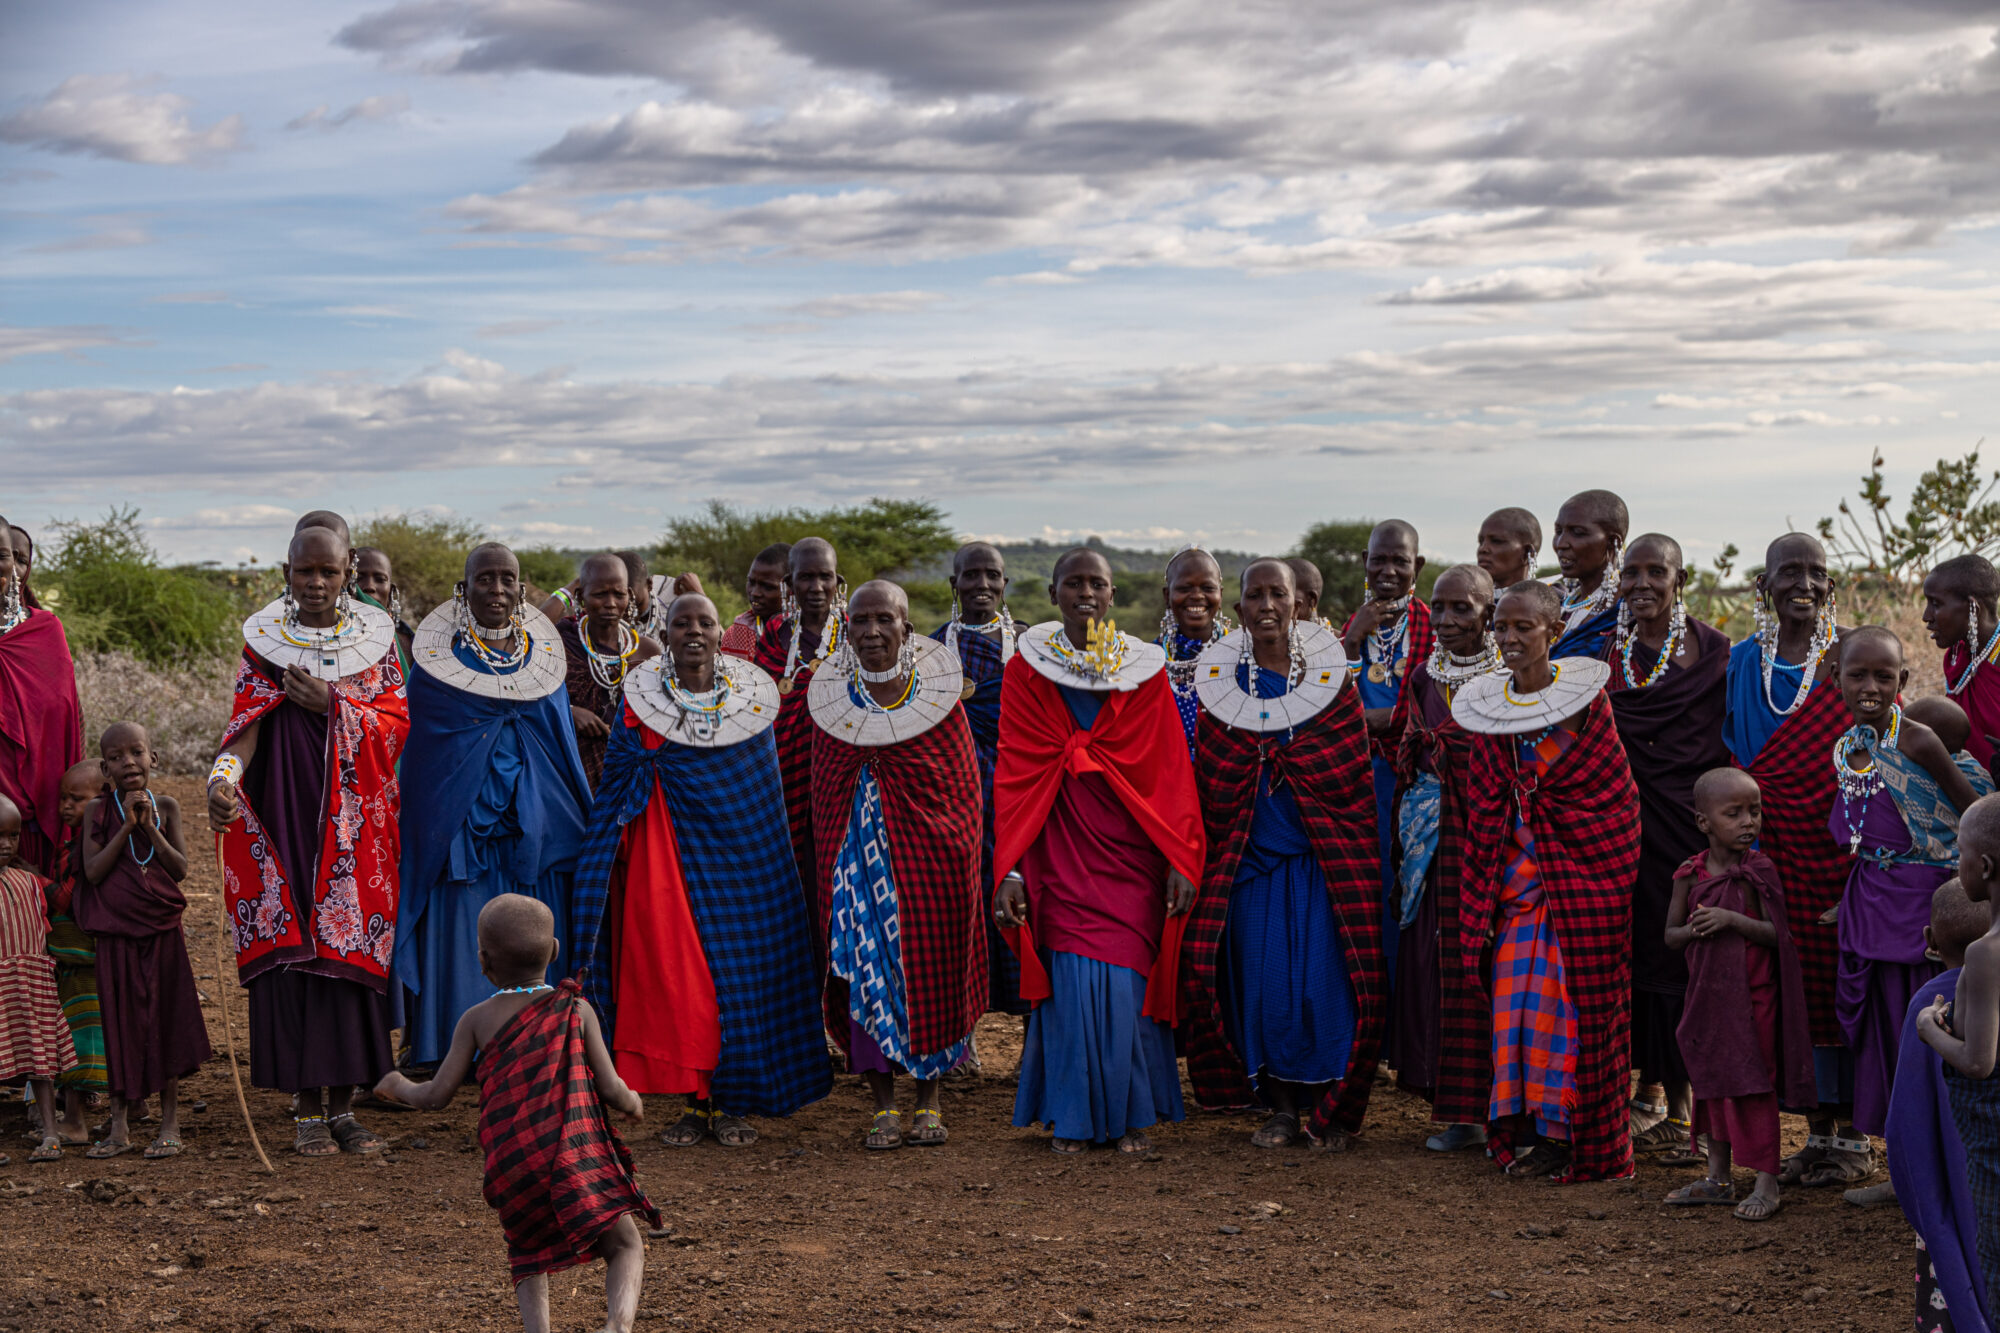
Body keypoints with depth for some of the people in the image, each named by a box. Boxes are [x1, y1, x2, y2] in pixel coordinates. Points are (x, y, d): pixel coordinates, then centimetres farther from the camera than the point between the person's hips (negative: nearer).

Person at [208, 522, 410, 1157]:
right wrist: (223, 777, -26)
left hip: (353, 824, 1)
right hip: (282, 814, -1)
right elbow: (247, 723, -7)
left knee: (350, 954, -1)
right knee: (290, 954, -4)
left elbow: (397, 725, 2)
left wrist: (332, 705, -13)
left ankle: (344, 1103, 7)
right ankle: (309, 1109, 2)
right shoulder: (263, 640, 4)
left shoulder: (375, 640, 8)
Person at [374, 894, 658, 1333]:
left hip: (510, 1167, 2)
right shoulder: (576, 1010, 6)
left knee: (529, 1260, 24)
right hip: (577, 1156, -2)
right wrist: (633, 1103, 24)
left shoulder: (477, 1020, 8)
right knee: (626, 1247, 5)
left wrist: (399, 1087, 27)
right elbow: (612, 1090, 1)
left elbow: (436, 1097, 7)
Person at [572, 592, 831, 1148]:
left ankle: (729, 1101, 10)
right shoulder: (641, 697, 2)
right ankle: (693, 1102, 5)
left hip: (739, 847, 1)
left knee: (738, 966, -1)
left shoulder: (751, 696, 4)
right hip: (668, 850, -1)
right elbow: (619, 783, 7)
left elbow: (768, 788, 11)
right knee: (672, 968, -5)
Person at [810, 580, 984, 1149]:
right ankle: (883, 1105, 9)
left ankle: (928, 1099, 15)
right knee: (865, 967, -1)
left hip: (930, 849, -1)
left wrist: (962, 857, -3)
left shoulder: (938, 688, -3)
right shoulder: (830, 696, 1)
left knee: (931, 963, 3)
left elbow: (965, 785, 1)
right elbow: (823, 796, 8)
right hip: (857, 849, 1)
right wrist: (836, 858, 4)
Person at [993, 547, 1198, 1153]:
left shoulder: (1144, 668, 4)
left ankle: (1131, 1114, 15)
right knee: (1070, 981, -3)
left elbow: (1171, 772, 2)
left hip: (1129, 846, 0)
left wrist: (1180, 861, -5)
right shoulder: (1027, 669, 3)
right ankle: (1072, 1117, 12)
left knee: (1127, 982, -2)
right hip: (1060, 846, 0)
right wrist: (1009, 867, -7)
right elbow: (1015, 773, 0)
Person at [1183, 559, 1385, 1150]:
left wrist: (1357, 856, -2)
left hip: (1324, 857, -1)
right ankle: (1282, 1106, 13)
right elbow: (1209, 783, 8)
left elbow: (1356, 773, 3)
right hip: (1250, 858, 1)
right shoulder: (1221, 684, 4)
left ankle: (1331, 1107, 9)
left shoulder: (1330, 676, 1)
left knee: (1324, 981, -6)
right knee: (1262, 982, 0)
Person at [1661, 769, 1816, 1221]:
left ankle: (1766, 1183, 6)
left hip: (1752, 995, -4)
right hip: (1707, 993, 4)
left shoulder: (1758, 872, -9)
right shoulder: (1690, 874, 0)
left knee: (1752, 1086, -2)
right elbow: (1670, 934, 4)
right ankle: (1718, 1178, 26)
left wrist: (1732, 920, -26)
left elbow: (1777, 934, -13)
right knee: (1711, 1082, 14)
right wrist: (1693, 931, -17)